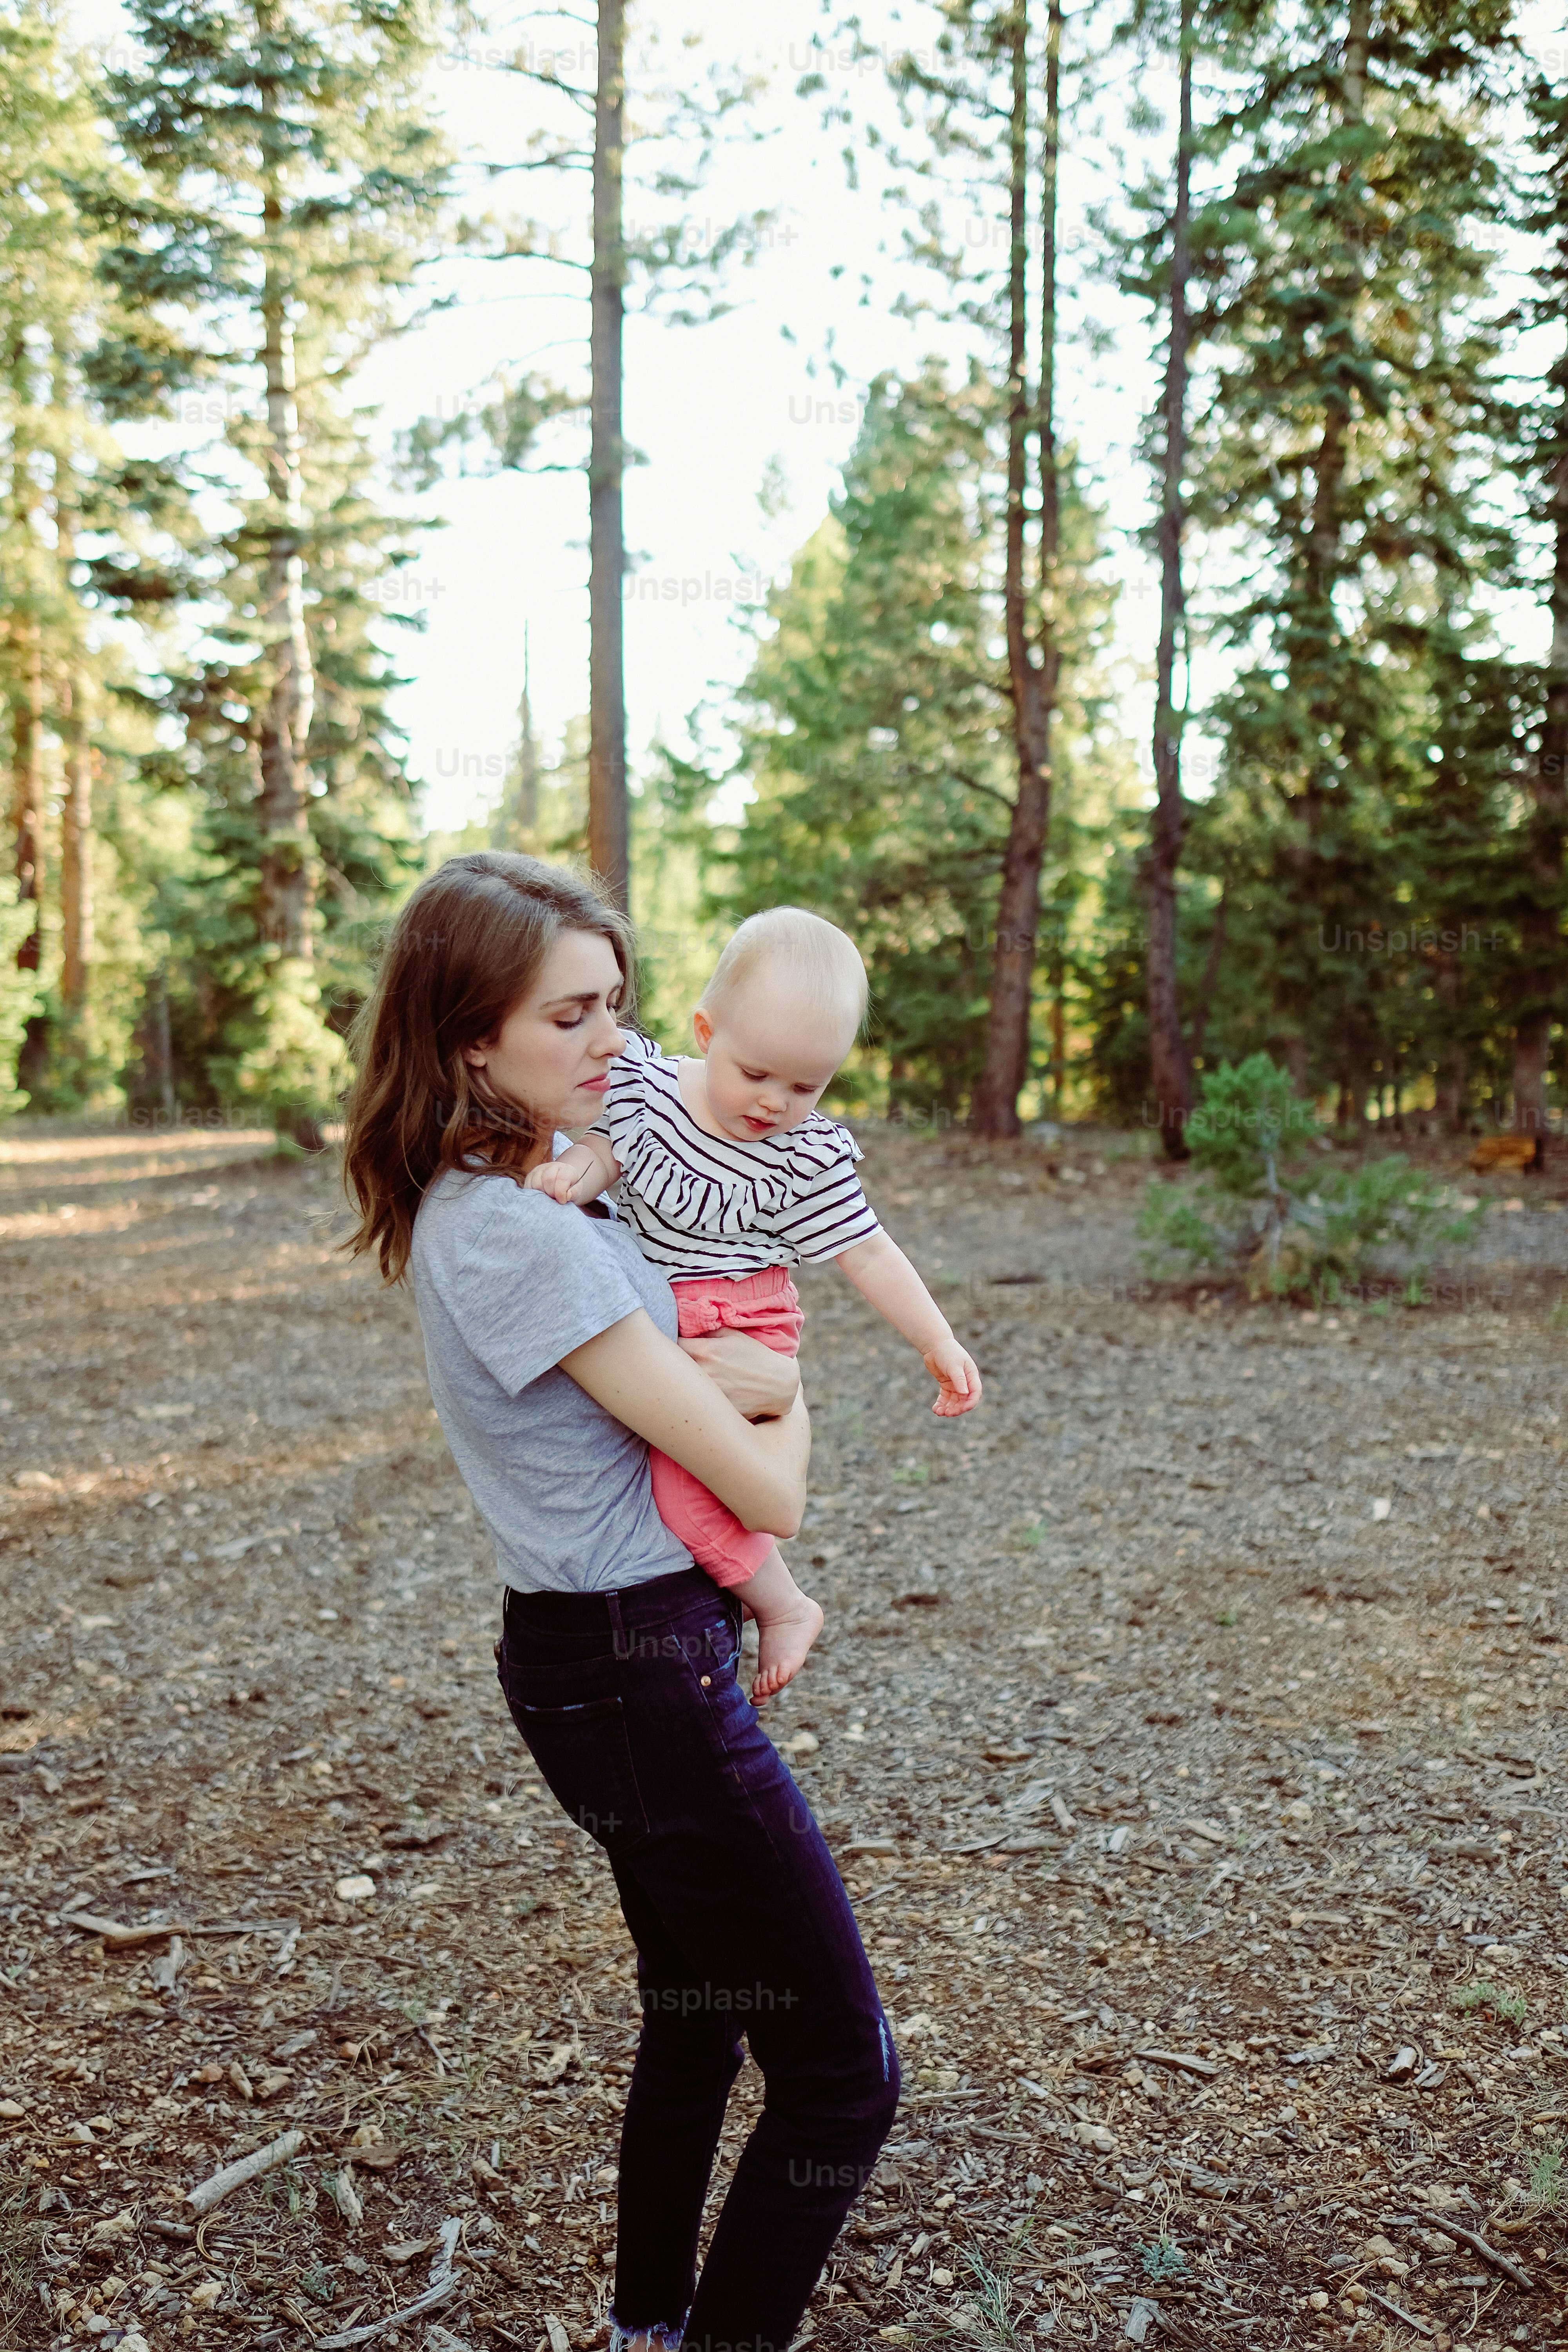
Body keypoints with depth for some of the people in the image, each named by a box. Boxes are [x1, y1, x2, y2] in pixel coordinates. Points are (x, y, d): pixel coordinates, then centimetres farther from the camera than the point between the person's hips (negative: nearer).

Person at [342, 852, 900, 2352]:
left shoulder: (479, 1205, 6)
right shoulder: (523, 1239, -24)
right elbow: (765, 1488, -19)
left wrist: (727, 1377, -8)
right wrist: (785, 1410, 2)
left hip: (596, 1651, 10)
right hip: (642, 1676, -10)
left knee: (696, 2011, 27)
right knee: (841, 2075, 2)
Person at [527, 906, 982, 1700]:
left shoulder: (811, 1157, -12)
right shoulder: (645, 1081, -6)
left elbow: (867, 1252, -5)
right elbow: (608, 1148, 4)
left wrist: (938, 1343, -7)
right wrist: (575, 1170, -19)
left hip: (738, 1335, -6)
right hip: (647, 1327, 6)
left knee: (686, 1484, -20)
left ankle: (784, 1607, 2)